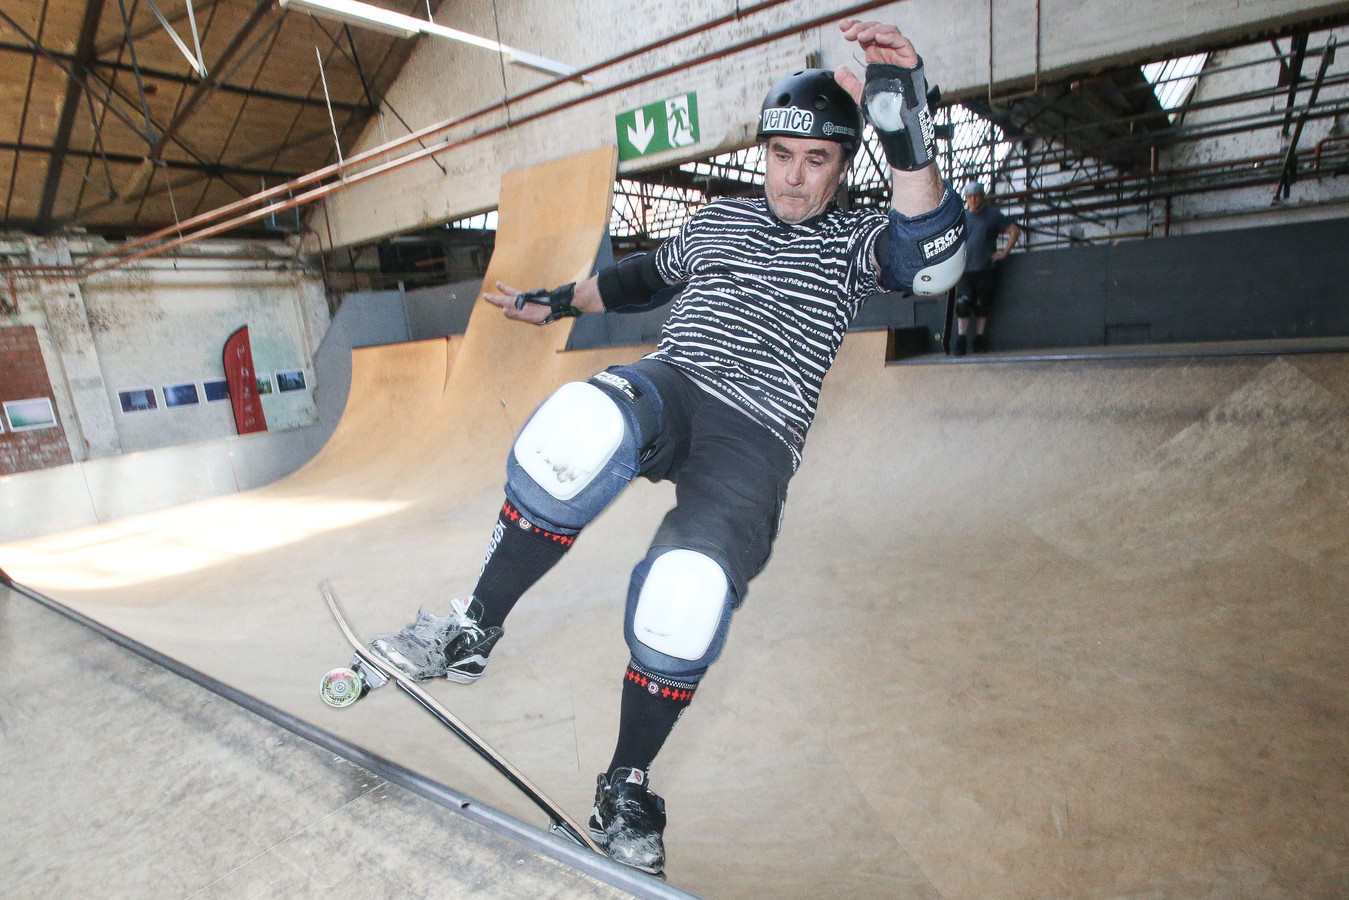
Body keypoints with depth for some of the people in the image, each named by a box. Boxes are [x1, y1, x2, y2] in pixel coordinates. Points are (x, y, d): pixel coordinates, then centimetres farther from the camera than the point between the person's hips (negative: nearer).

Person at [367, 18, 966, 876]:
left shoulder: (856, 239, 10)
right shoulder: (718, 219, 22)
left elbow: (935, 259, -13)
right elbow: (645, 276, 37)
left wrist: (909, 136, -27)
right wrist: (556, 302, 41)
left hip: (756, 443, -2)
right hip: (667, 388, 2)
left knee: (686, 597, -27)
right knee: (583, 427, -35)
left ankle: (624, 791, 1)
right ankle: (472, 631, -16)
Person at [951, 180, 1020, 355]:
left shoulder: (993, 214, 5)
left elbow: (1014, 231, 7)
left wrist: (1004, 253, 0)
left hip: (986, 269, -1)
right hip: (965, 268, 1)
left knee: (982, 306, 4)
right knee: (962, 305, -10)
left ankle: (980, 341, 13)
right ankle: (961, 342, -7)